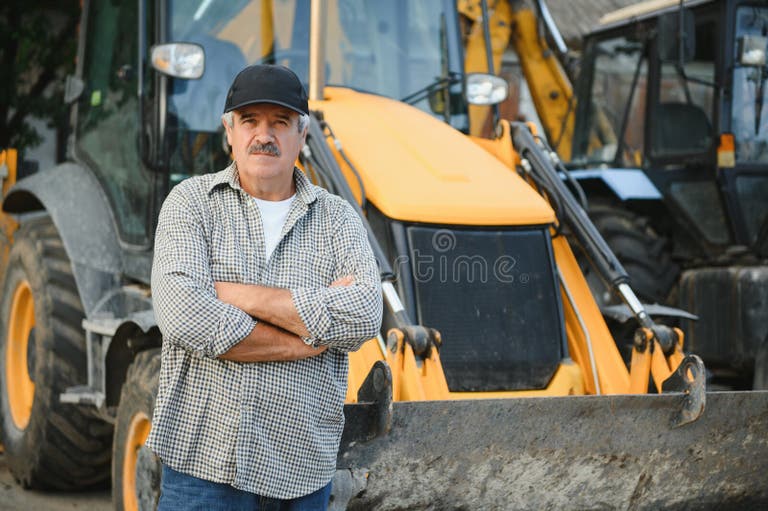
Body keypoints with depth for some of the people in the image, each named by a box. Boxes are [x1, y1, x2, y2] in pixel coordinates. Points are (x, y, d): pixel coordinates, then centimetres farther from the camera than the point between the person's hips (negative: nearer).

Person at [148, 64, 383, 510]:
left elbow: (364, 318, -11)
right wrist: (315, 338, -11)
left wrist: (239, 294, -14)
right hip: (204, 460, -2)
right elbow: (182, 316, -15)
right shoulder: (192, 202, 1)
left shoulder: (337, 218, 6)